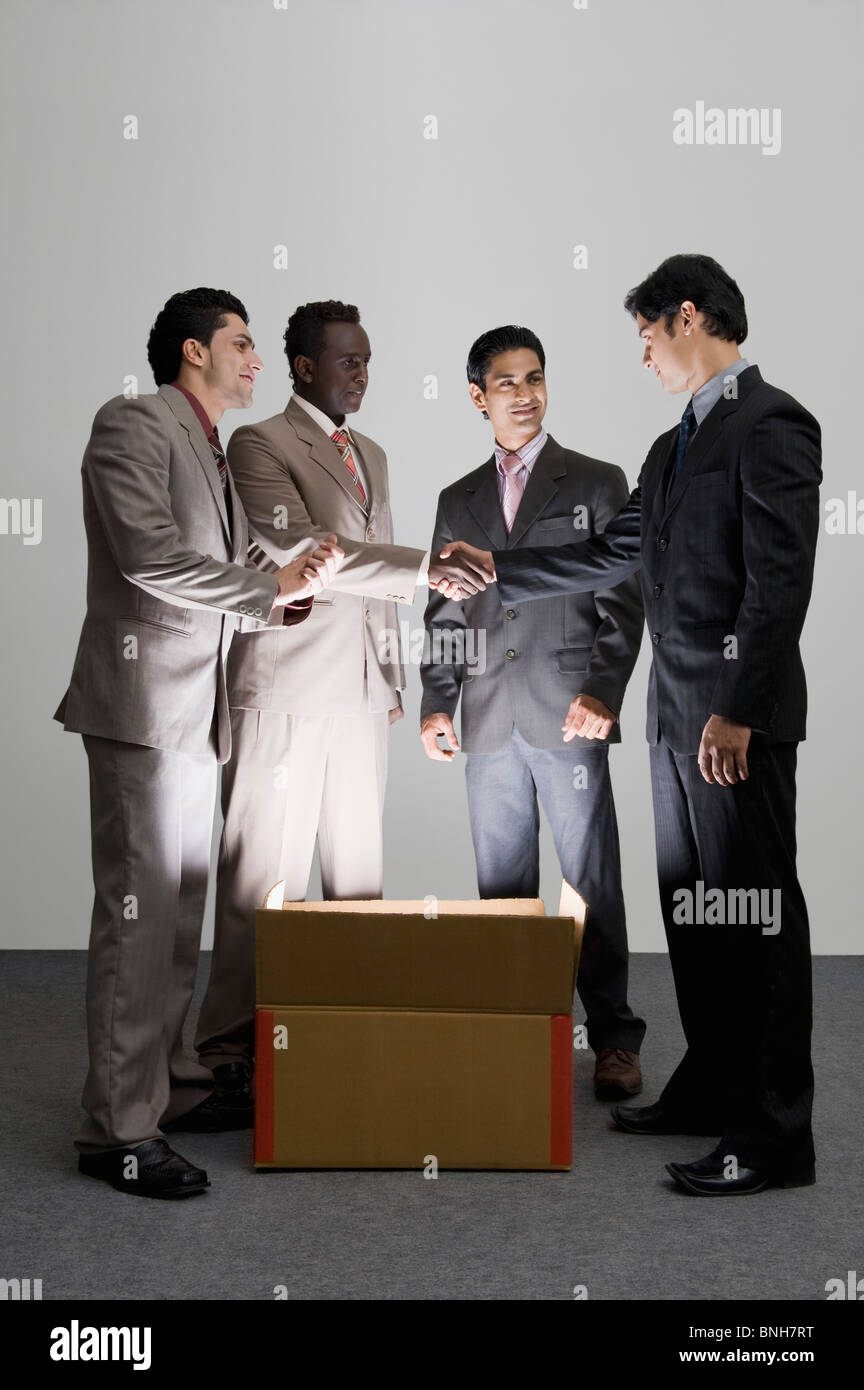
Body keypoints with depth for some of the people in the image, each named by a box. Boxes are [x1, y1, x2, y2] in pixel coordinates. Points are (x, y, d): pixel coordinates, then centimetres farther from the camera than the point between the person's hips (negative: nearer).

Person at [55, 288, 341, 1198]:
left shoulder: (212, 454, 22)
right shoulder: (133, 424, -6)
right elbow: (152, 558, -19)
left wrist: (289, 596, 3)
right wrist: (273, 588, -13)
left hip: (196, 711, 9)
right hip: (144, 702, -9)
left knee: (181, 909, 13)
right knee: (138, 911, -9)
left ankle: (167, 1081, 24)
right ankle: (118, 1130, -4)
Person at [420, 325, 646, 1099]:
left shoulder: (597, 483, 6)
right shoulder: (458, 501, 16)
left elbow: (623, 603, 0)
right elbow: (443, 613, 17)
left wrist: (604, 694, -11)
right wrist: (436, 704, 7)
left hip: (568, 717, -3)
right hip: (489, 724, 4)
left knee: (592, 882, -2)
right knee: (502, 886, 8)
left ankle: (613, 1037, 5)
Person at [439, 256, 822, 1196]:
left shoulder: (770, 425, -10)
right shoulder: (674, 446, 19)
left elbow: (780, 581, -18)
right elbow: (611, 554, 24)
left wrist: (738, 713, -22)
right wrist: (497, 572, 22)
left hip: (737, 717, -9)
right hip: (675, 711, 9)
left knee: (754, 914, -5)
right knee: (690, 905, 14)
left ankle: (776, 1136, 3)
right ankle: (710, 1089, 27)